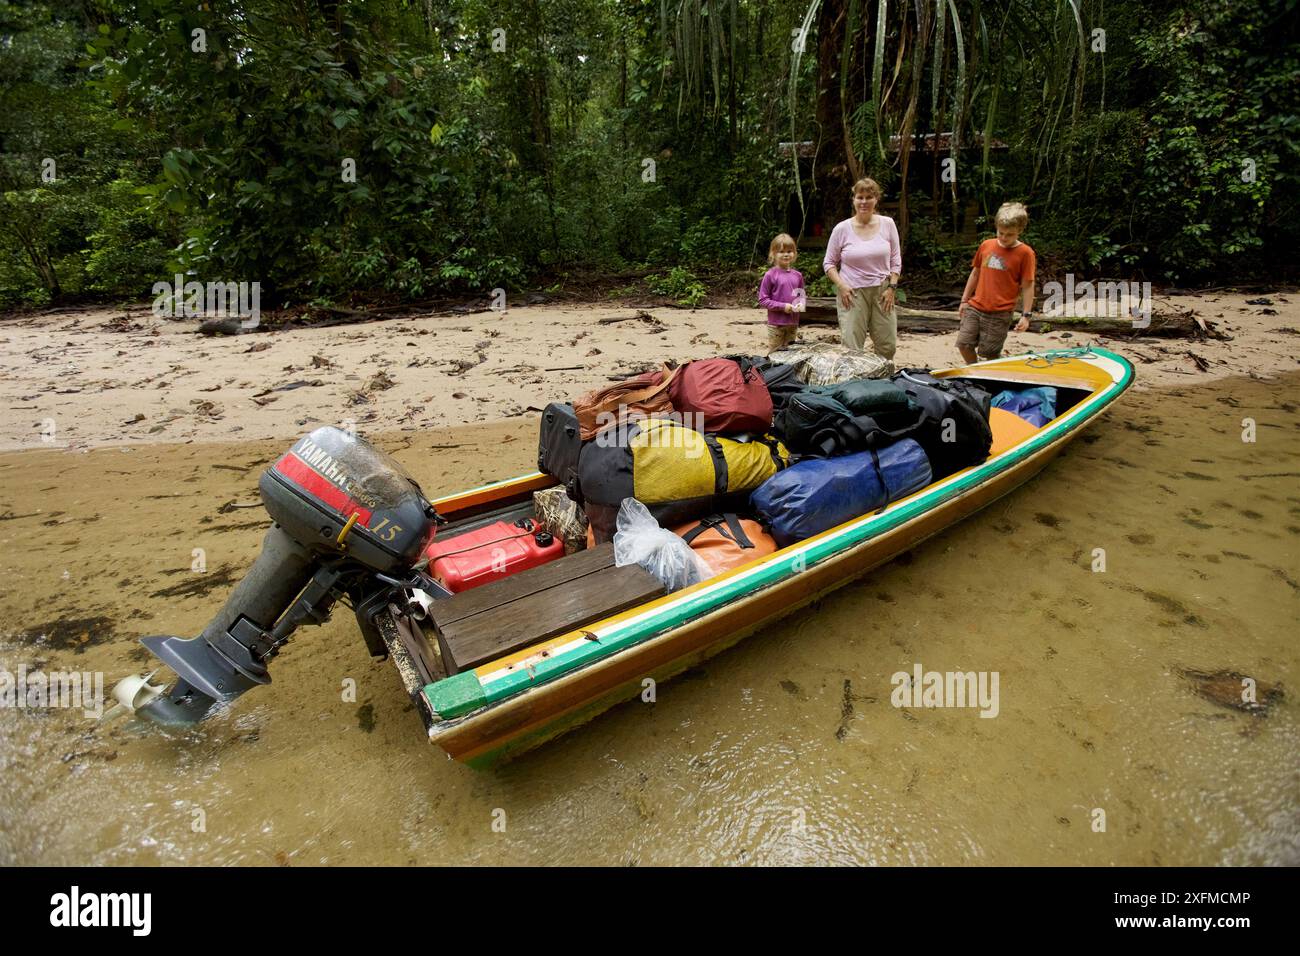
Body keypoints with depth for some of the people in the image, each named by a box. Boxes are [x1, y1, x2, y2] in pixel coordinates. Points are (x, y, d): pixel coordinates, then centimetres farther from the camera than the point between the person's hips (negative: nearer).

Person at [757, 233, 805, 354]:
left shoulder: (797, 275, 6)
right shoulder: (770, 275, -8)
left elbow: (803, 295, 18)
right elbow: (763, 300, -8)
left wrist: (801, 304, -5)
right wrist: (783, 306, -16)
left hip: (793, 323, 5)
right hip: (776, 323, -5)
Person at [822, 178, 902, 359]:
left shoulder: (887, 224, 5)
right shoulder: (842, 229, 0)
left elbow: (895, 259, 10)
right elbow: (829, 263, 5)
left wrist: (891, 287, -1)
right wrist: (841, 285, -9)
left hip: (882, 291, 2)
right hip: (852, 292, -2)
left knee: (888, 346, 4)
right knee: (851, 349, -7)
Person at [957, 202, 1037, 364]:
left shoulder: (1025, 253, -5)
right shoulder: (986, 245, 7)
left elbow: (1027, 286, -5)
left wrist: (1026, 315, -9)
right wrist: (964, 300, 17)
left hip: (999, 314, -4)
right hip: (975, 307, 4)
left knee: (989, 354, -4)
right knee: (964, 344, 0)